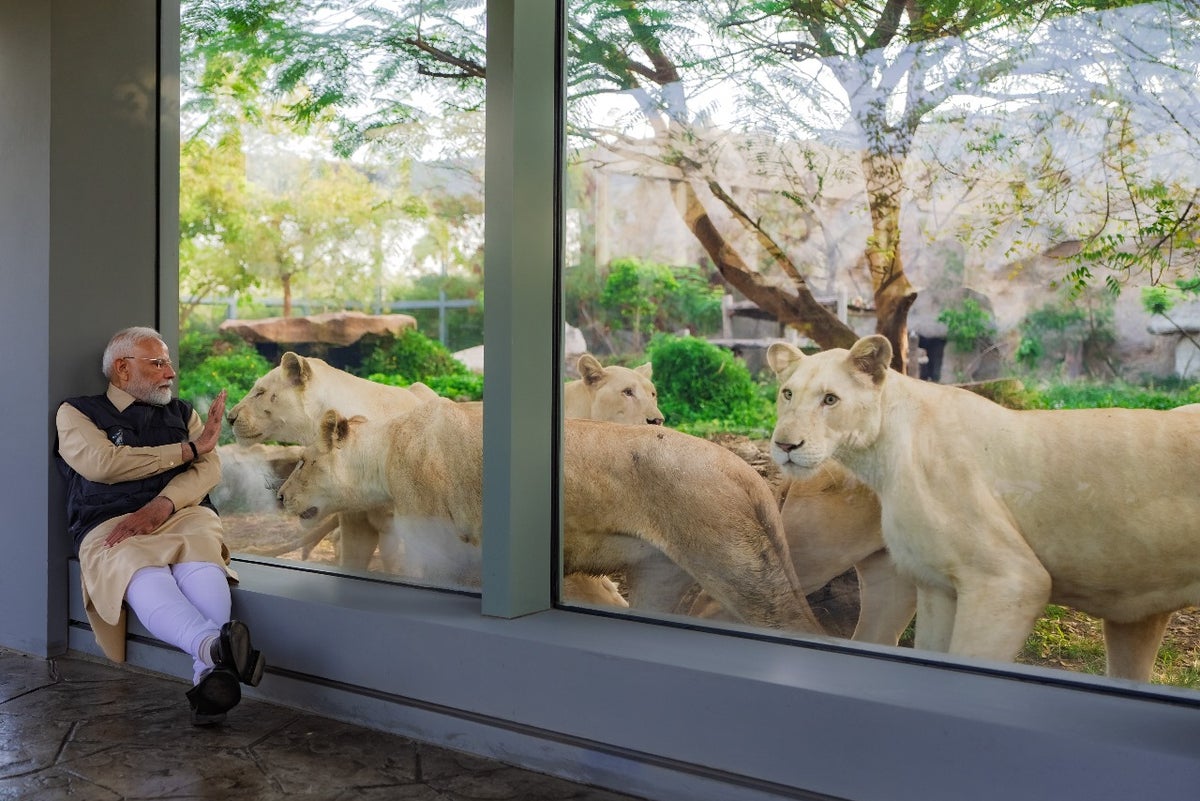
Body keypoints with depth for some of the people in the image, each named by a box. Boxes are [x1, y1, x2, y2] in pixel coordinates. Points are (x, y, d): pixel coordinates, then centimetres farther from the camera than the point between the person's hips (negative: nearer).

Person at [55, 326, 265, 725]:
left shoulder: (182, 412, 27)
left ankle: (210, 676, -57)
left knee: (202, 569, -36)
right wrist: (188, 449, 4)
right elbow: (103, 463, -3)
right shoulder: (77, 413, 18)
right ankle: (217, 647, -65)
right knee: (145, 579, -39)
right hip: (111, 527, -2)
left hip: (182, 515, 3)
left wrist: (160, 506, -11)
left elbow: (208, 468, 10)